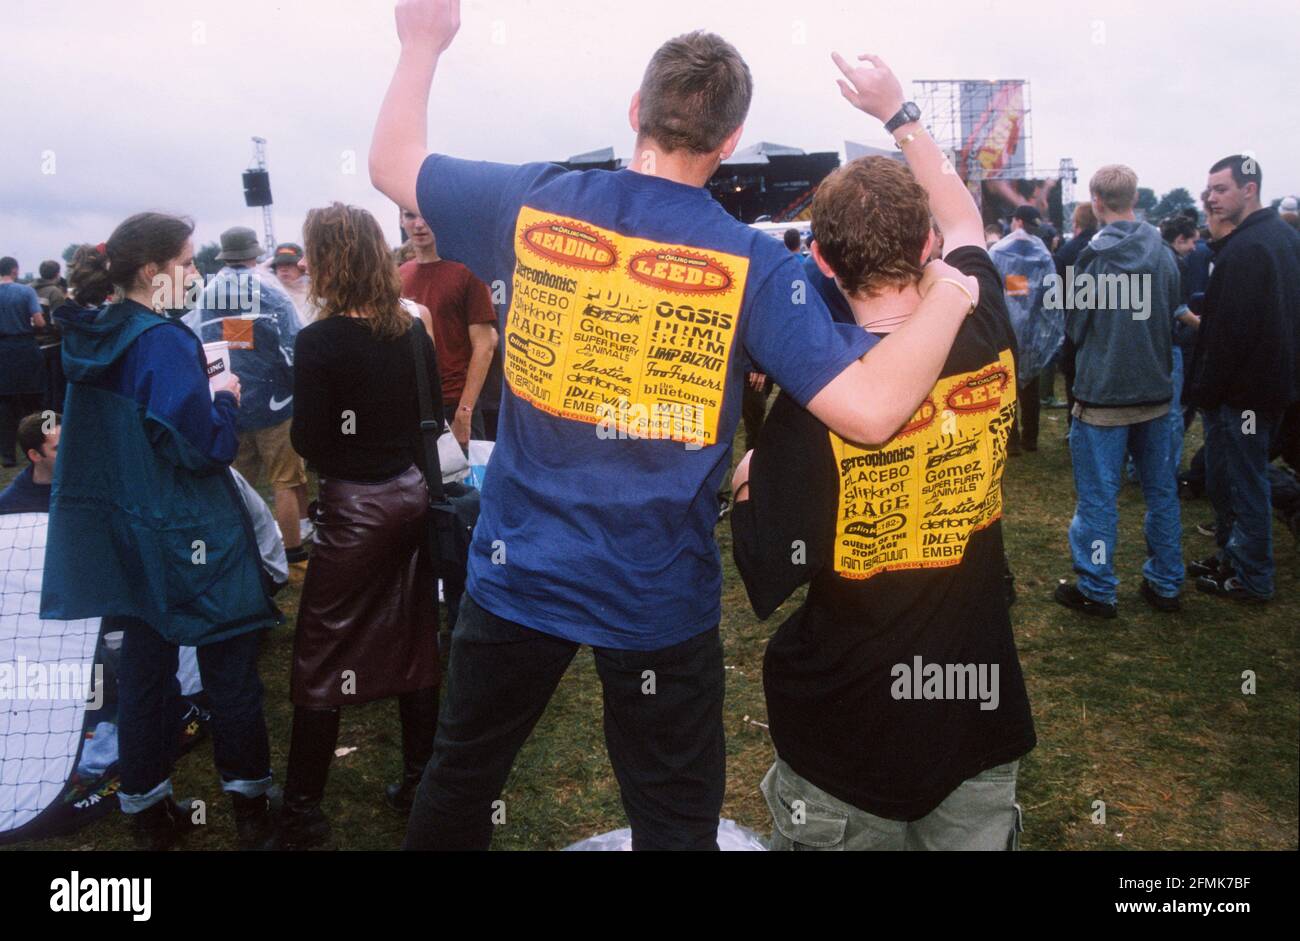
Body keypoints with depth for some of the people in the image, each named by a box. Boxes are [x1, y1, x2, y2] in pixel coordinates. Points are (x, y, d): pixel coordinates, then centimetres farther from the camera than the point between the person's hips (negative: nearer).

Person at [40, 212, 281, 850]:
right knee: (230, 667, 6)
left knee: (145, 666, 15)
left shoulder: (92, 339, 6)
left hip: (127, 534, 8)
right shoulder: (165, 342, -18)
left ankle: (147, 810, 27)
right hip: (190, 536, -7)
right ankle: (251, 808, 18)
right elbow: (204, 447, -20)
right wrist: (225, 398, -3)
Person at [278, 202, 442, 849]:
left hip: (354, 509, -6)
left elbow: (308, 442, -14)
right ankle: (421, 782, 29)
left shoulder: (319, 342, -14)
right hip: (412, 497, 6)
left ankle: (302, 813, 16)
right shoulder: (412, 330, 3)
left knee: (321, 661, 6)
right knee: (415, 643, 16)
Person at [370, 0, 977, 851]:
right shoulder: (753, 265, -13)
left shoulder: (535, 203, -7)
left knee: (459, 777, 26)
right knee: (675, 822, 18)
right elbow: (871, 410, -21)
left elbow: (391, 163, 10)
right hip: (660, 598, -2)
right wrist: (948, 295, -5)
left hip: (518, 574, 3)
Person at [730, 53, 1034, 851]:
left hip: (847, 738, -3)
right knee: (975, 832, 25)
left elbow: (768, 574, -17)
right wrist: (898, 111, 22)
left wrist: (750, 475, -1)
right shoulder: (987, 334, -10)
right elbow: (963, 221, 12)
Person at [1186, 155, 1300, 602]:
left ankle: (1251, 578, 12)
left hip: (1241, 388, -10)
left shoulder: (1244, 249, -21)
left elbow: (1229, 331, -23)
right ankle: (1232, 557, 31)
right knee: (1235, 478, 19)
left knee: (1241, 484, 1)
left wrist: (1203, 389, -15)